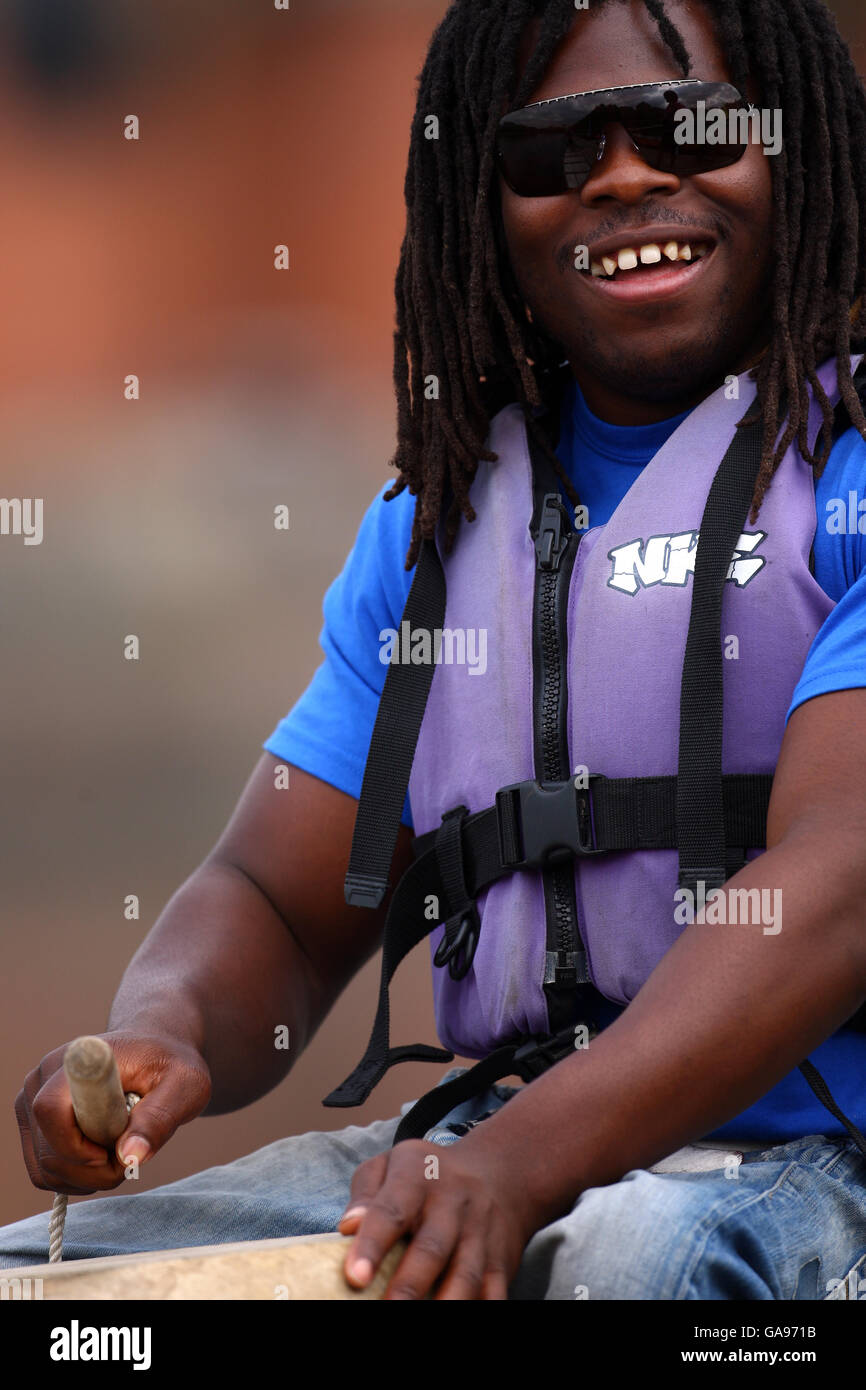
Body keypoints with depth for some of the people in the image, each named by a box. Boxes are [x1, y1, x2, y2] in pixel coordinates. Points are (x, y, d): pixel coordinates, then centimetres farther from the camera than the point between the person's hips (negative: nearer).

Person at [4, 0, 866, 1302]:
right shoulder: (434, 525, 16)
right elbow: (281, 902, 15)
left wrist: (529, 1158, -34)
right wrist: (164, 1037, -11)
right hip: (498, 1138, 6)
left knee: (628, 1256, -39)